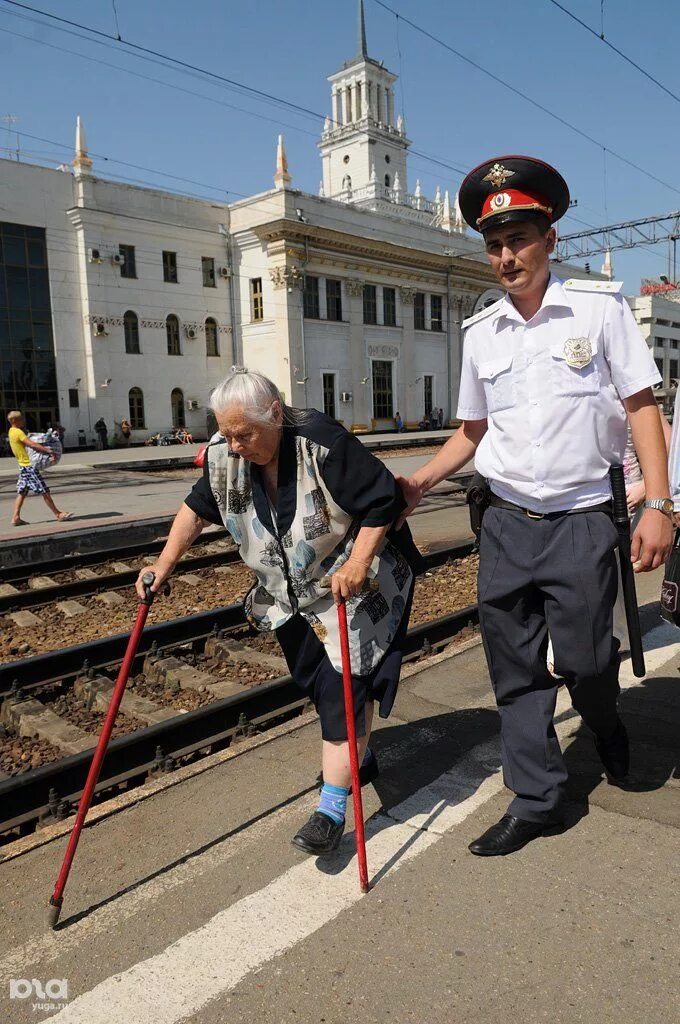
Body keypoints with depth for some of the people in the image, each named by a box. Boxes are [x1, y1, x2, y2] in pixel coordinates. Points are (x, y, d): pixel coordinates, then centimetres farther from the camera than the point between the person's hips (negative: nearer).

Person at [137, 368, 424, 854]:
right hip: (292, 596, 7)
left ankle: (332, 810, 2)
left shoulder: (324, 445, -29)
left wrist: (357, 564, -29)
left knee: (343, 689, -9)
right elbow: (197, 509, 4)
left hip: (354, 591, -6)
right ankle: (358, 758, 44)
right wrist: (163, 567, 0)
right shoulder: (225, 458, -10)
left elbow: (384, 499, -23)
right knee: (318, 683, 19)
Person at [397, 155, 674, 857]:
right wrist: (418, 483, 2)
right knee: (514, 669, 8)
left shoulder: (600, 308, -2)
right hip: (506, 523, 4)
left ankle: (604, 721, 38)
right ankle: (536, 799, 25)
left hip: (581, 522, -3)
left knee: (583, 660, 0)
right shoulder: (481, 333, 8)